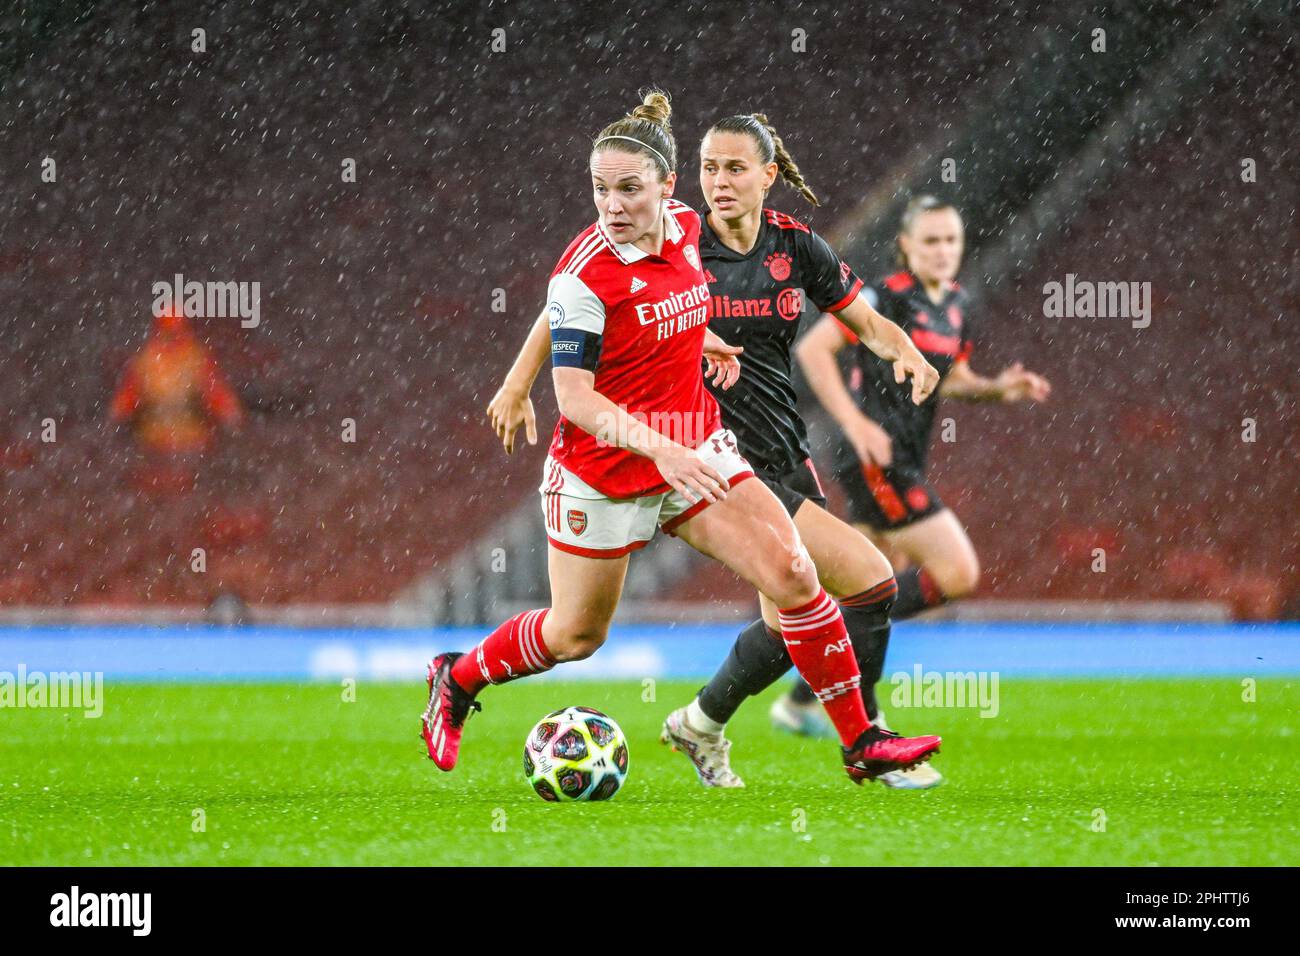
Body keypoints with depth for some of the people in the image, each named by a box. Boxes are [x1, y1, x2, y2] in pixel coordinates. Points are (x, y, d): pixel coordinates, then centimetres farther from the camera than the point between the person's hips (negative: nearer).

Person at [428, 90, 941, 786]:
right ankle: (456, 680, 39)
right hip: (602, 469, -5)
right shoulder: (584, 276, -22)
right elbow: (574, 396, -25)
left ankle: (861, 743, -3)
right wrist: (659, 449, -36)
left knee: (792, 575, -11)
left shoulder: (684, 227, -2)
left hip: (692, 450, 5)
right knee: (576, 637, 10)